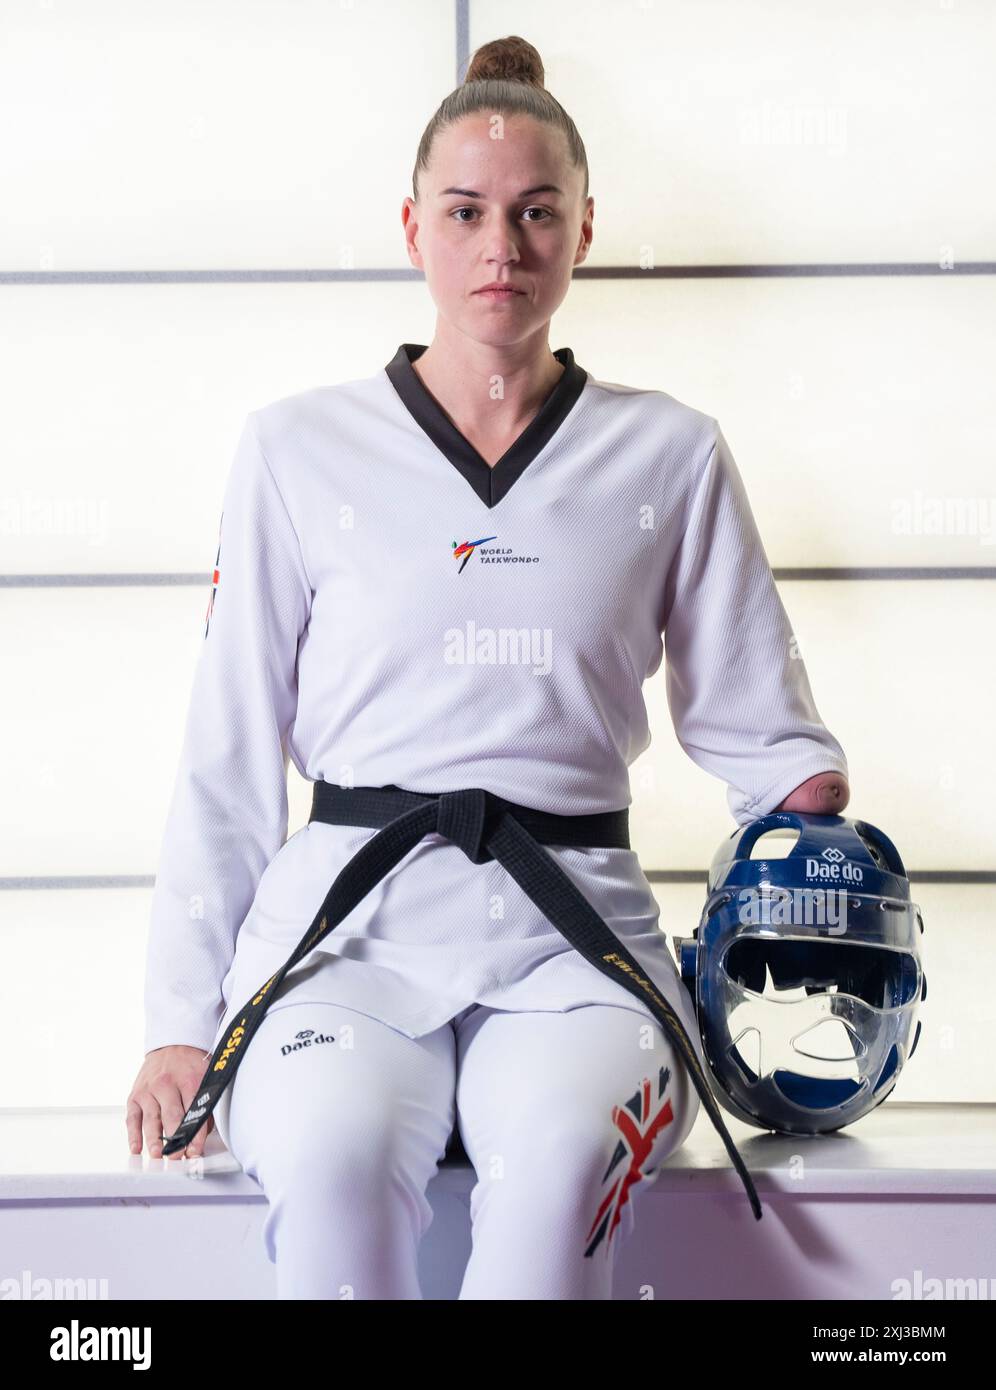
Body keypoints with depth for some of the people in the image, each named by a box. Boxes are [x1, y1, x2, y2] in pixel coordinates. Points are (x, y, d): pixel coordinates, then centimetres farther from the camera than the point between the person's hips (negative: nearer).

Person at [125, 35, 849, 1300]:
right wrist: (183, 1019, 5)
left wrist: (816, 800, -5)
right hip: (350, 919, 0)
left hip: (572, 923, 1)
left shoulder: (671, 458, 14)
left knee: (559, 1158, -33)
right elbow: (229, 752, 11)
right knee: (334, 1149, -33)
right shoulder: (299, 448, 12)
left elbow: (752, 720, 19)